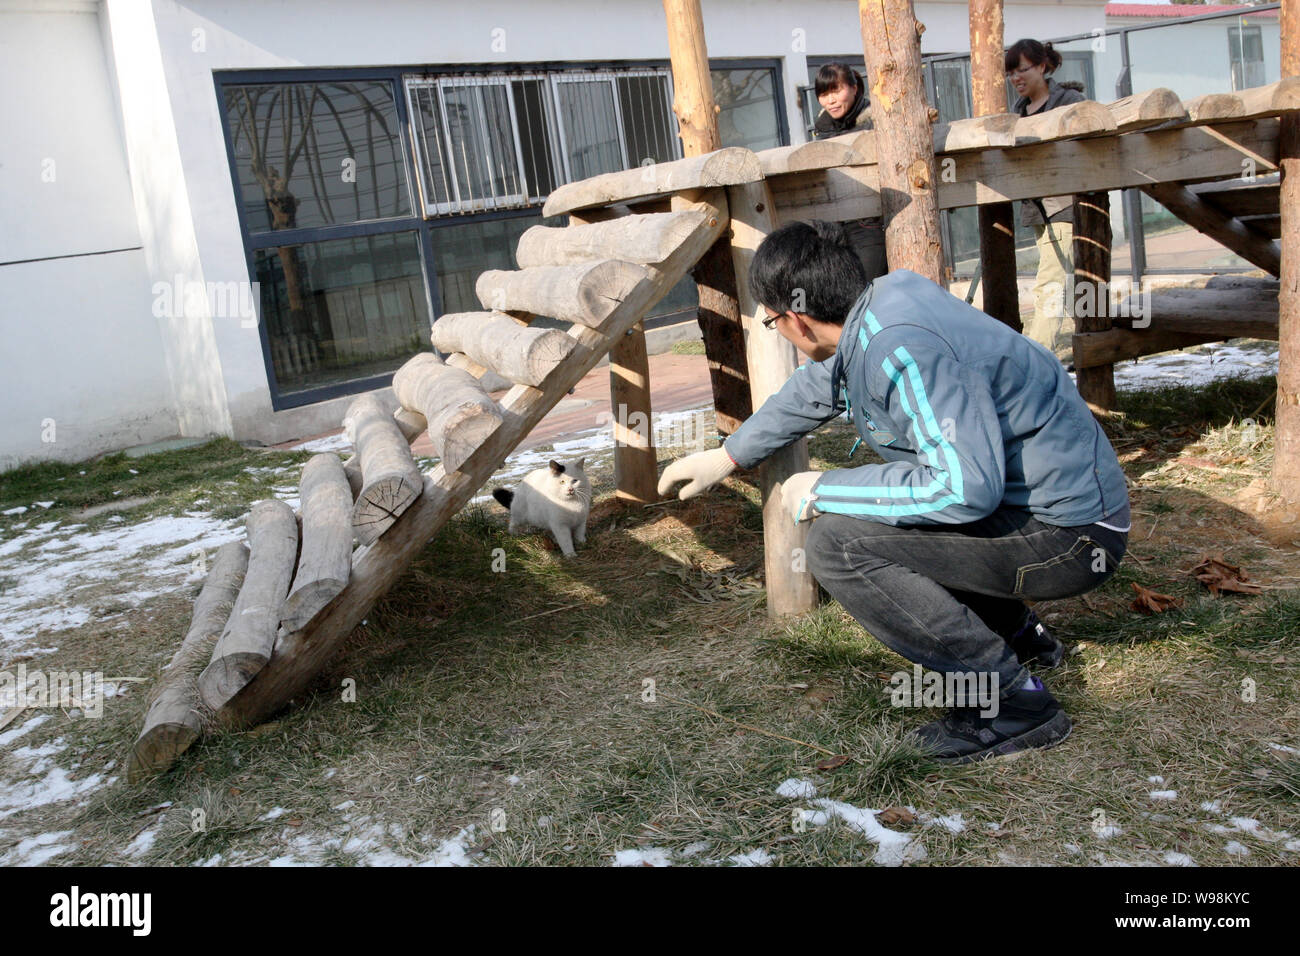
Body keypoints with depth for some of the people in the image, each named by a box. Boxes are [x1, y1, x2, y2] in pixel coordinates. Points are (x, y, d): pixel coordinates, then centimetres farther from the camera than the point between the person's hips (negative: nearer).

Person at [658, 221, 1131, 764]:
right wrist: (728, 457, 31)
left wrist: (825, 491, -21)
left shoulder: (905, 351, -27)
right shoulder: (886, 295, 3)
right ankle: (1016, 634, 24)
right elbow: (815, 388, 20)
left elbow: (968, 487, -33)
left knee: (836, 544, -19)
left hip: (1069, 535, -10)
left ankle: (1012, 700, -10)